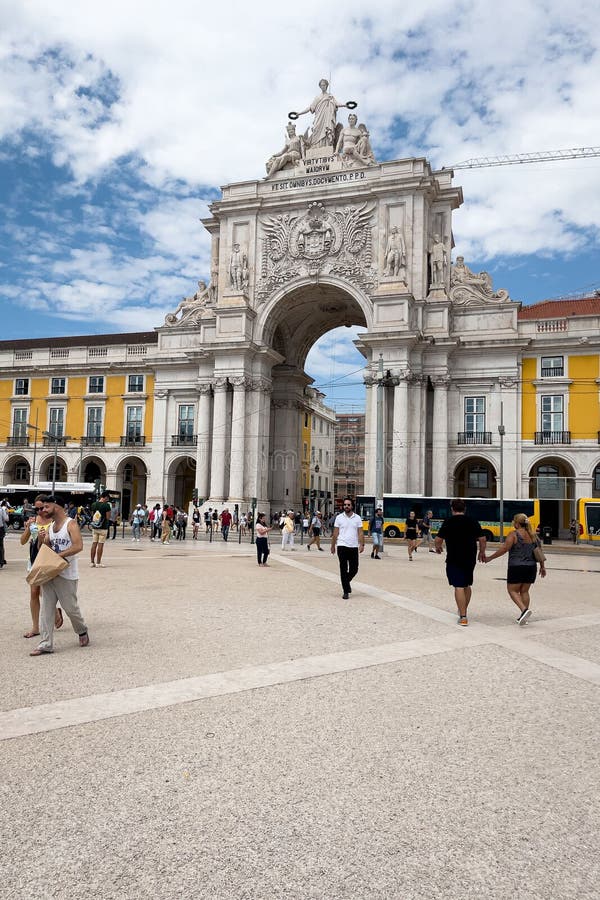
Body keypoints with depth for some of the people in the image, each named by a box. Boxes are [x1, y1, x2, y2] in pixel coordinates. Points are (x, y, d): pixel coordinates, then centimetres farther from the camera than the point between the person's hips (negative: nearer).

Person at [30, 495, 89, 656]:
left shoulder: (71, 524, -11)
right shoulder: (50, 526, 12)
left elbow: (78, 546, -23)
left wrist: (59, 555, -23)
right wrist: (42, 539, -3)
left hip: (66, 574, -7)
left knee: (70, 607, 4)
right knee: (46, 609, 2)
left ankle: (82, 632, 29)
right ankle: (46, 644, 6)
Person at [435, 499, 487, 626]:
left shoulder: (448, 522, -7)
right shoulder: (473, 521, 3)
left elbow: (438, 540, -6)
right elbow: (482, 539, 4)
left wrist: (438, 548, 15)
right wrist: (482, 553, 19)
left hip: (454, 560, -4)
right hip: (470, 559, 4)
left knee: (459, 587, -3)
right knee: (467, 585, 19)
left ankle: (463, 617, -6)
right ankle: (463, 611, 34)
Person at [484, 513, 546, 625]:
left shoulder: (513, 535, -10)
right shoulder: (533, 535, 8)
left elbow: (504, 549, -15)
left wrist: (489, 558, -7)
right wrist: (542, 567, 22)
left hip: (516, 567, -6)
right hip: (531, 567, 6)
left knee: (512, 590, 4)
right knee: (524, 591, 14)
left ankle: (524, 610, -15)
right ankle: (523, 616, 14)